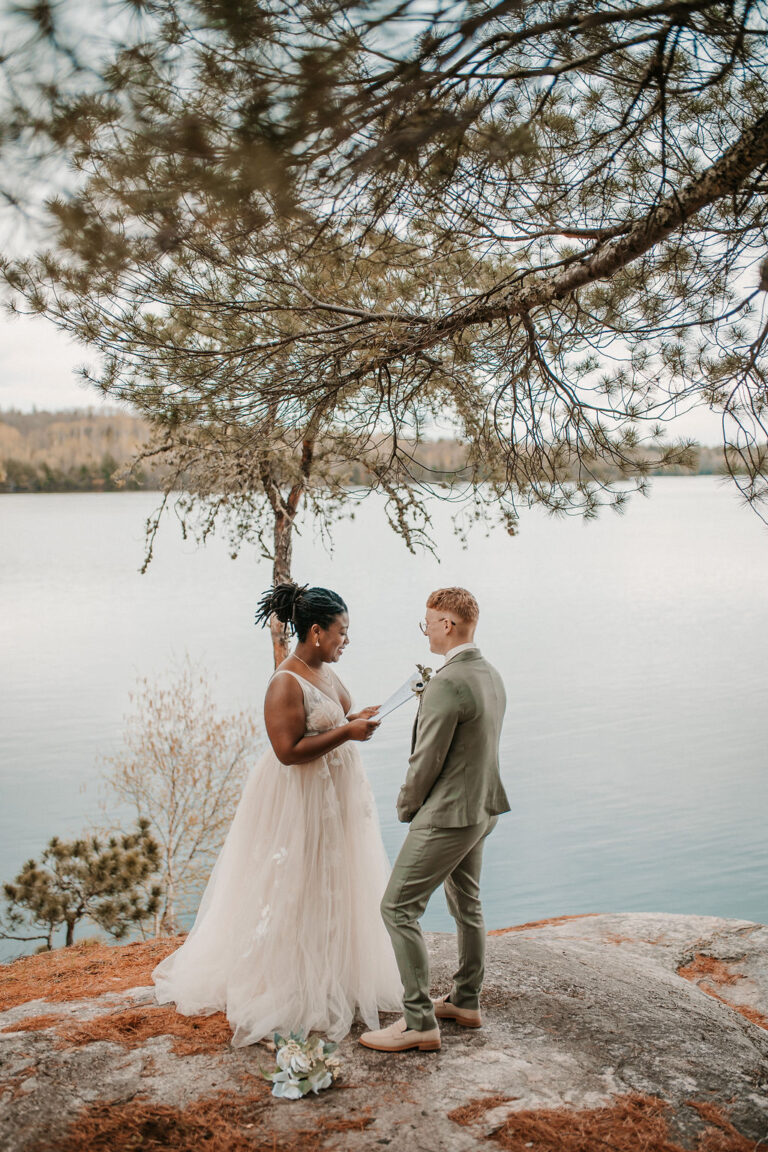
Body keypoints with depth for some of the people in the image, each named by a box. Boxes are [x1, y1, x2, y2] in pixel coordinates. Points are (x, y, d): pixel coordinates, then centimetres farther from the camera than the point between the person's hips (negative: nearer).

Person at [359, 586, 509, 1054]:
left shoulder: (447, 683, -24)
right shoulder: (492, 676, 6)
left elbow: (427, 760, -21)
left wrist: (407, 806, -3)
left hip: (448, 814, -10)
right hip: (483, 808, 10)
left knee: (399, 908, -2)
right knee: (467, 905, 21)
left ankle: (419, 1021, 2)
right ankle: (466, 1001, 35)